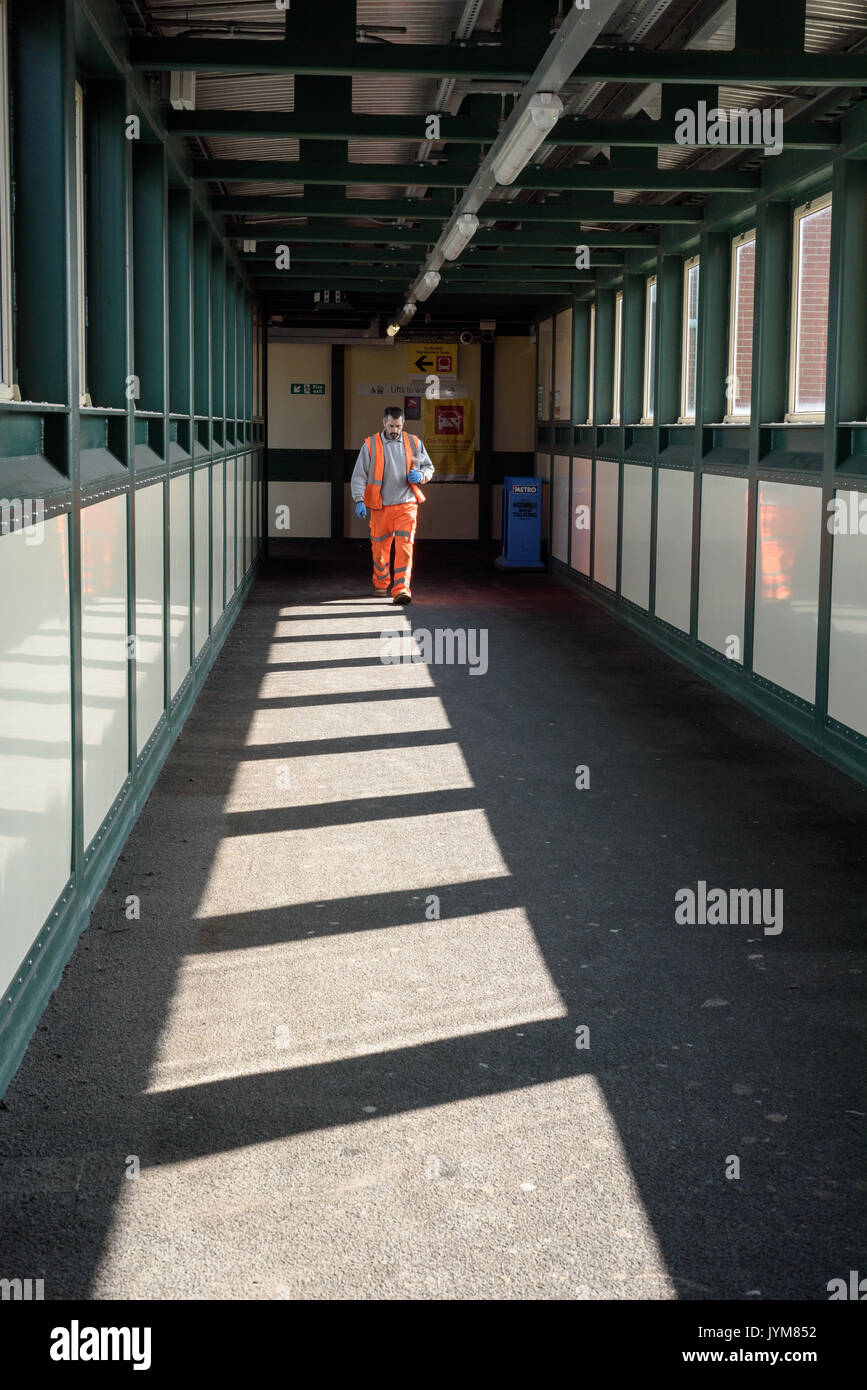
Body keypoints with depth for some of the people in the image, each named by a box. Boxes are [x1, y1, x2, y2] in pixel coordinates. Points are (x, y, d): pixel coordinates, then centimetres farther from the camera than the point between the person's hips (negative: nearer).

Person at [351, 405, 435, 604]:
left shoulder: (414, 444, 6)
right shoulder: (370, 445, 0)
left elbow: (429, 467, 18)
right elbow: (359, 475, -1)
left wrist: (421, 476, -6)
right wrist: (359, 500, -13)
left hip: (406, 504, 0)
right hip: (380, 506, 0)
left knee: (405, 546, -13)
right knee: (380, 547, 9)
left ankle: (401, 589, -17)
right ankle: (380, 584, 31)